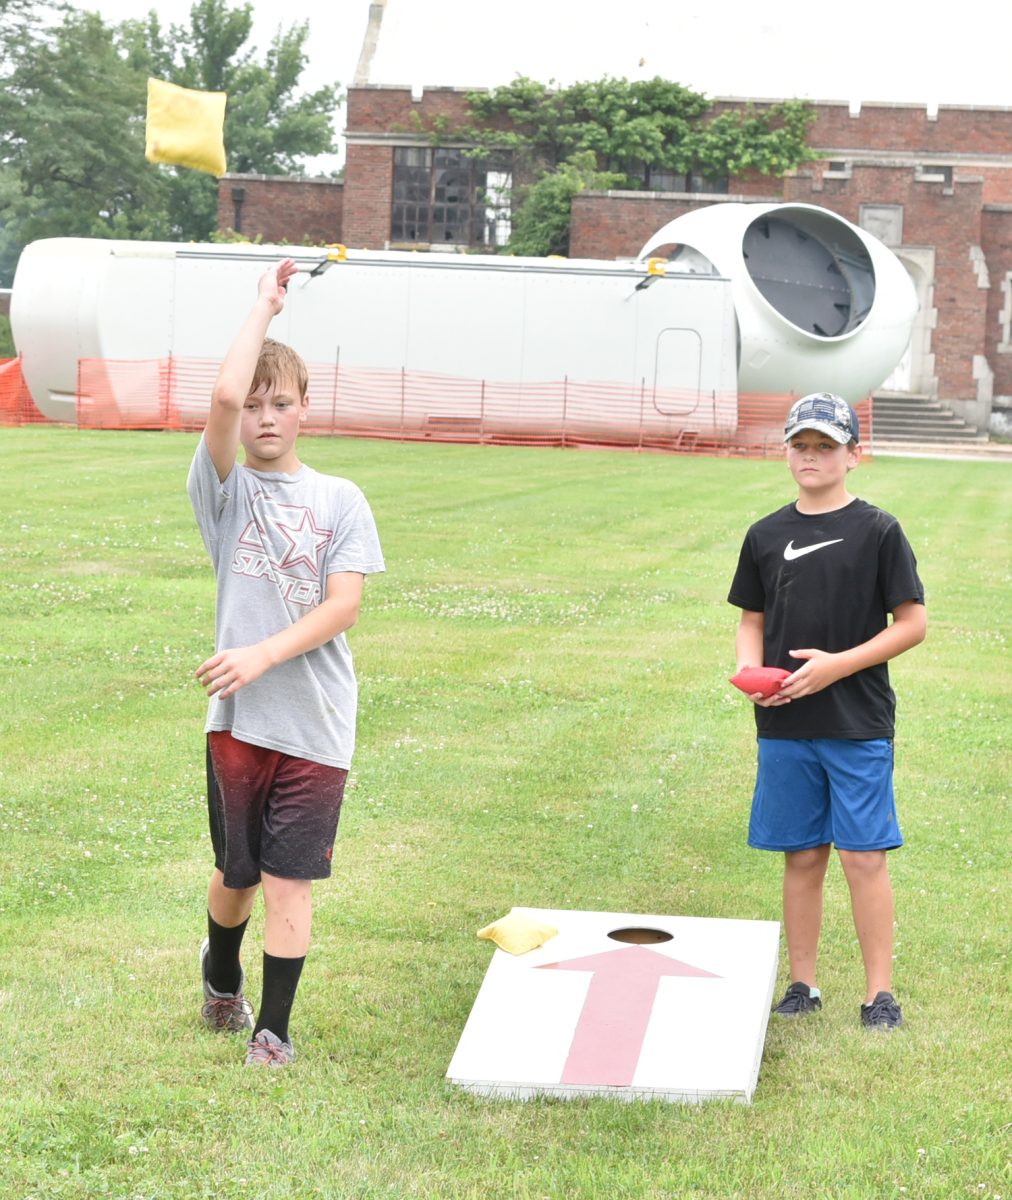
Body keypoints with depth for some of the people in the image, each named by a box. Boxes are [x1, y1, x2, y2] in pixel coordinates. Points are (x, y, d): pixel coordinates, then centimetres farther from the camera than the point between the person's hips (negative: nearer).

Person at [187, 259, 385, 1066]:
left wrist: (264, 655, -19)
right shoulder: (226, 489, 0)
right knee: (237, 872, 14)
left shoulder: (341, 500, 4)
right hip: (238, 717, 0)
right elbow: (224, 397, -19)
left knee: (291, 879, 0)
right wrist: (266, 306, -8)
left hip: (316, 721, 0)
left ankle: (273, 1027, 11)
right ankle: (221, 980, 42)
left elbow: (344, 607, -6)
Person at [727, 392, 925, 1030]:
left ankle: (881, 993, 3)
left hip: (859, 724, -4)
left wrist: (837, 664, -14)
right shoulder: (767, 536, 9)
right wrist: (751, 670, -6)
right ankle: (803, 986, 19)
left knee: (864, 855, -4)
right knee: (802, 856, 9)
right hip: (784, 725, 4)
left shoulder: (878, 530, -3)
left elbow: (913, 622, -4)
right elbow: (752, 621, 16)